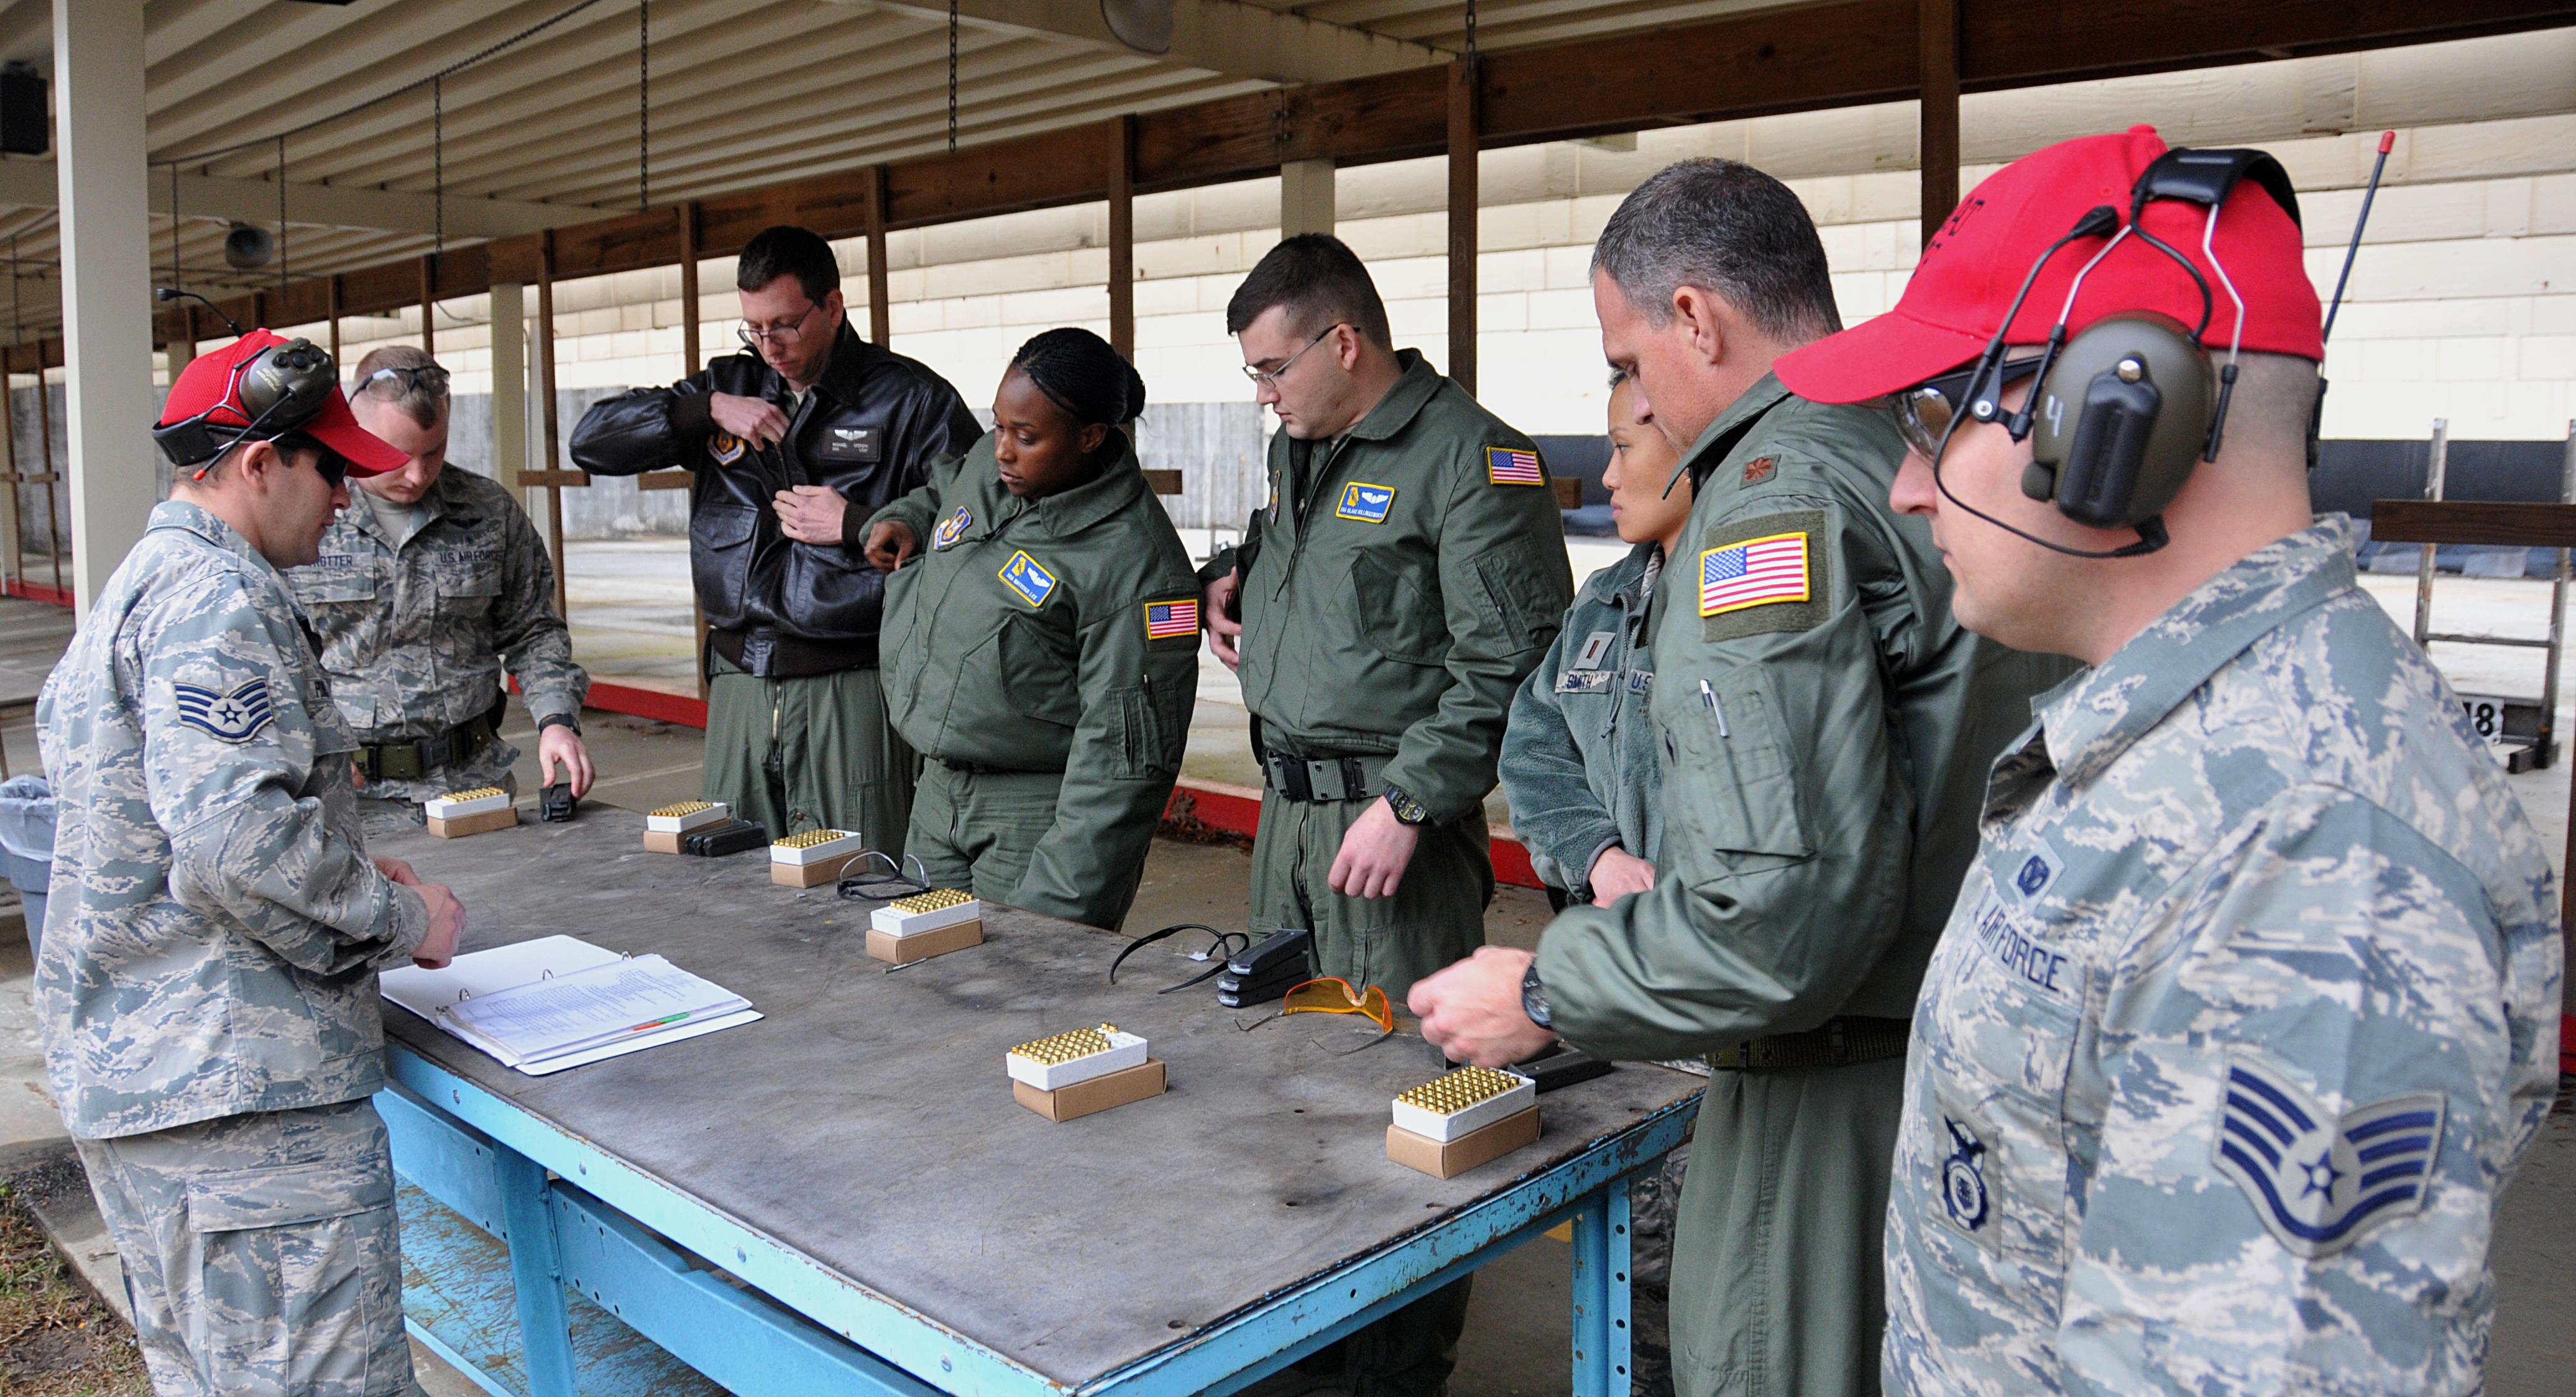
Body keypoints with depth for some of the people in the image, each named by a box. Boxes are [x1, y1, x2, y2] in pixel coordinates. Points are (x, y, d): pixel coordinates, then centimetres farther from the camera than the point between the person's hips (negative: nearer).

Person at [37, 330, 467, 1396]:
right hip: (236, 1091, -11)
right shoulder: (217, 596, -14)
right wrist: (398, 919, -10)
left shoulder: (135, 587, 21)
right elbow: (238, 843, -24)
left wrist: (342, 870, 18)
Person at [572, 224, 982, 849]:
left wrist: (856, 526, -13)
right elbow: (591, 440, 10)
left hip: (851, 694, -5)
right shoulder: (731, 385, 15)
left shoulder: (911, 399, -1)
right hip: (739, 685, 5)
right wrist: (708, 410, -2)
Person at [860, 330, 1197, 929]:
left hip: (1042, 817, -8)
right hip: (938, 791, 8)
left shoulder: (1134, 564, -21)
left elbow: (1124, 755, -22)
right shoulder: (986, 464, 2)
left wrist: (1058, 907, -25)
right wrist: (902, 520, 7)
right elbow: (941, 490, 31)